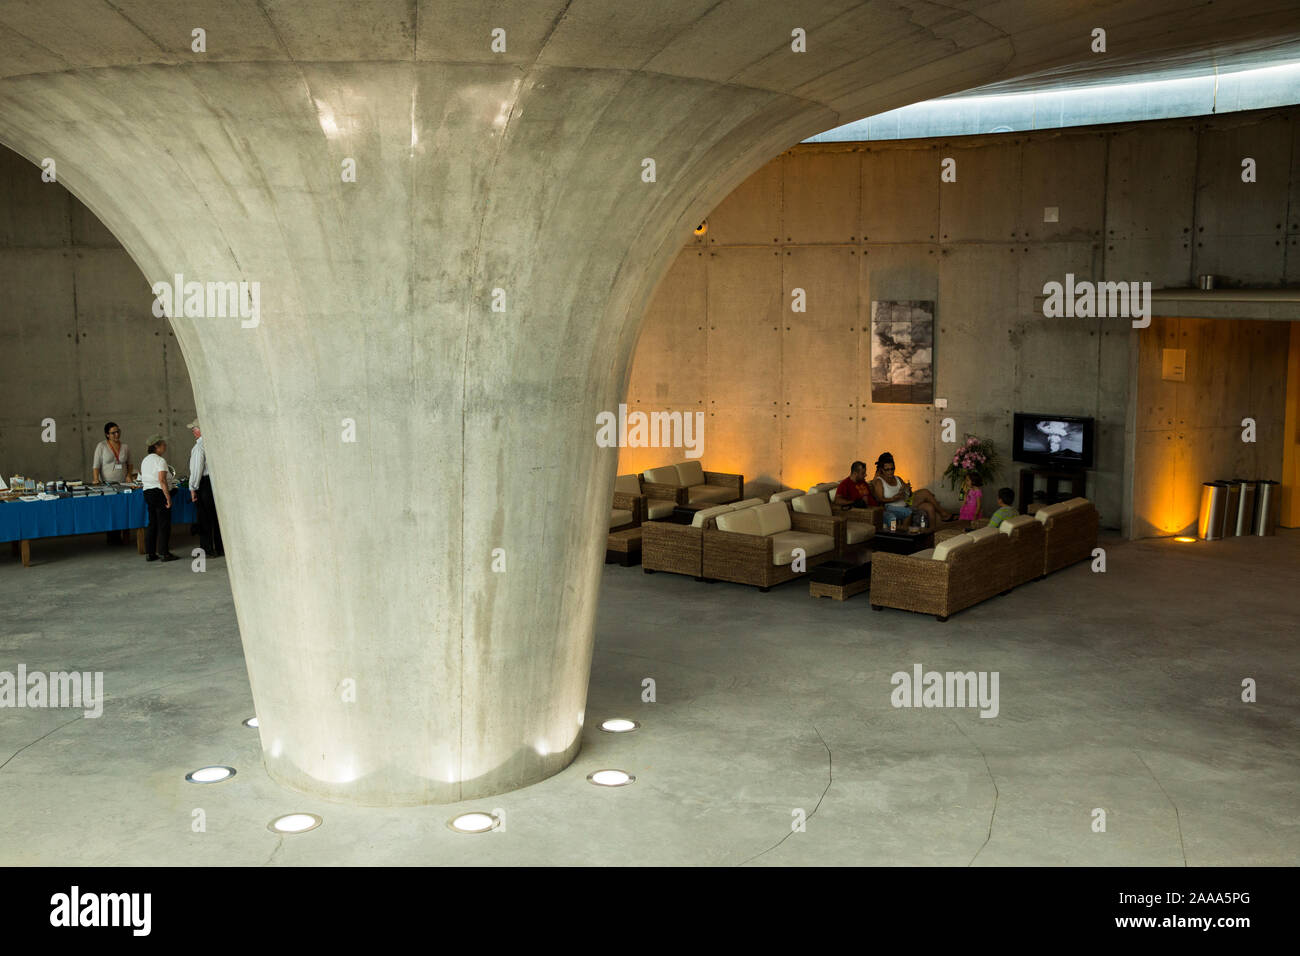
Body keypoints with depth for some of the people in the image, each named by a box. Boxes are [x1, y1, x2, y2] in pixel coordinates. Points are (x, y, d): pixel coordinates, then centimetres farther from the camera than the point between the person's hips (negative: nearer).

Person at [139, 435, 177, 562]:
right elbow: (162, 480, -21)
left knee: (153, 524, 14)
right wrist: (168, 498, -19)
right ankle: (165, 553, -3)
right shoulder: (160, 461, -13)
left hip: (147, 493, 9)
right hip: (159, 493, -9)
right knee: (164, 524, -4)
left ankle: (150, 554, 14)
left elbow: (142, 479, 17)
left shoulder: (145, 460, 15)